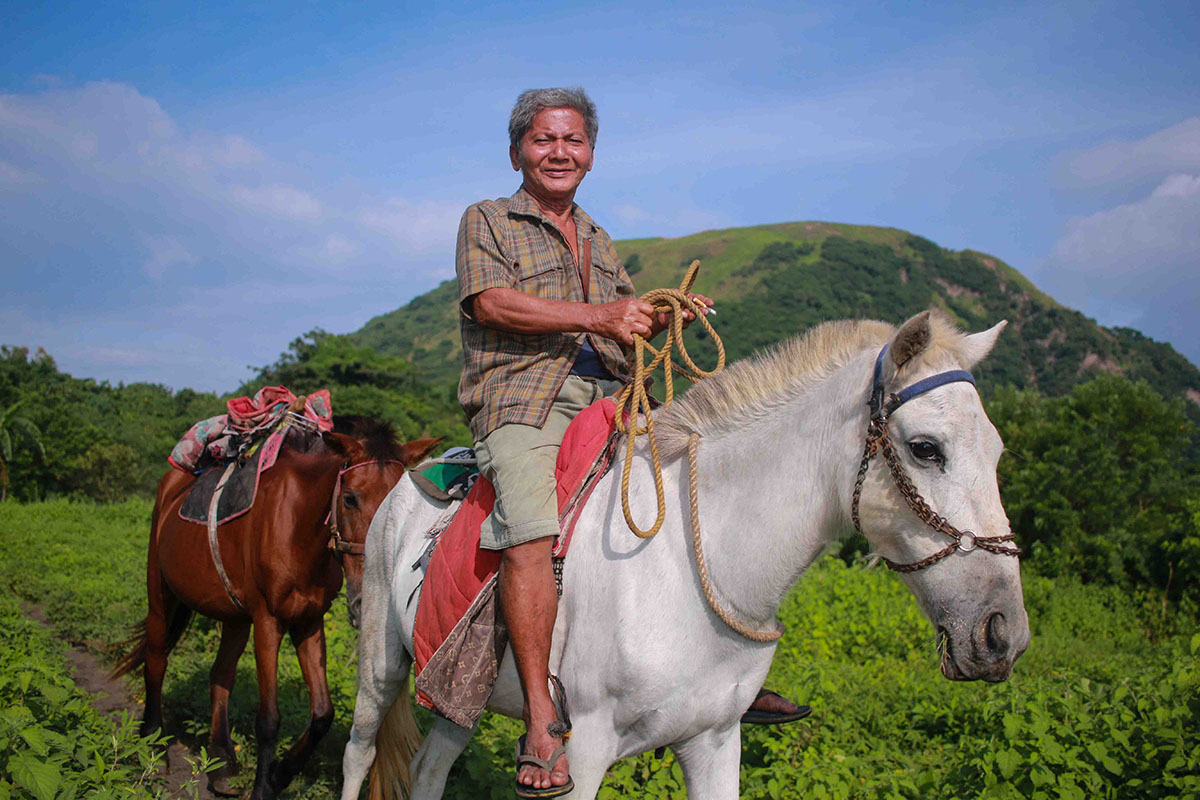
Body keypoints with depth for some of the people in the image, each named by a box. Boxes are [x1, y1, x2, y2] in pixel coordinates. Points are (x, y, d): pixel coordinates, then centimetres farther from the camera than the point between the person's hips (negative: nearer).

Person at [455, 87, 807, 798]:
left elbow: (628, 336, 22)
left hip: (607, 404, 6)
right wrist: (595, 317, -17)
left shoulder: (601, 242, 27)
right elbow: (492, 303, -9)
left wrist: (665, 319, -2)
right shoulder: (487, 221, 9)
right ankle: (542, 719, -29)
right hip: (522, 401, -6)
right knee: (534, 529, -31)